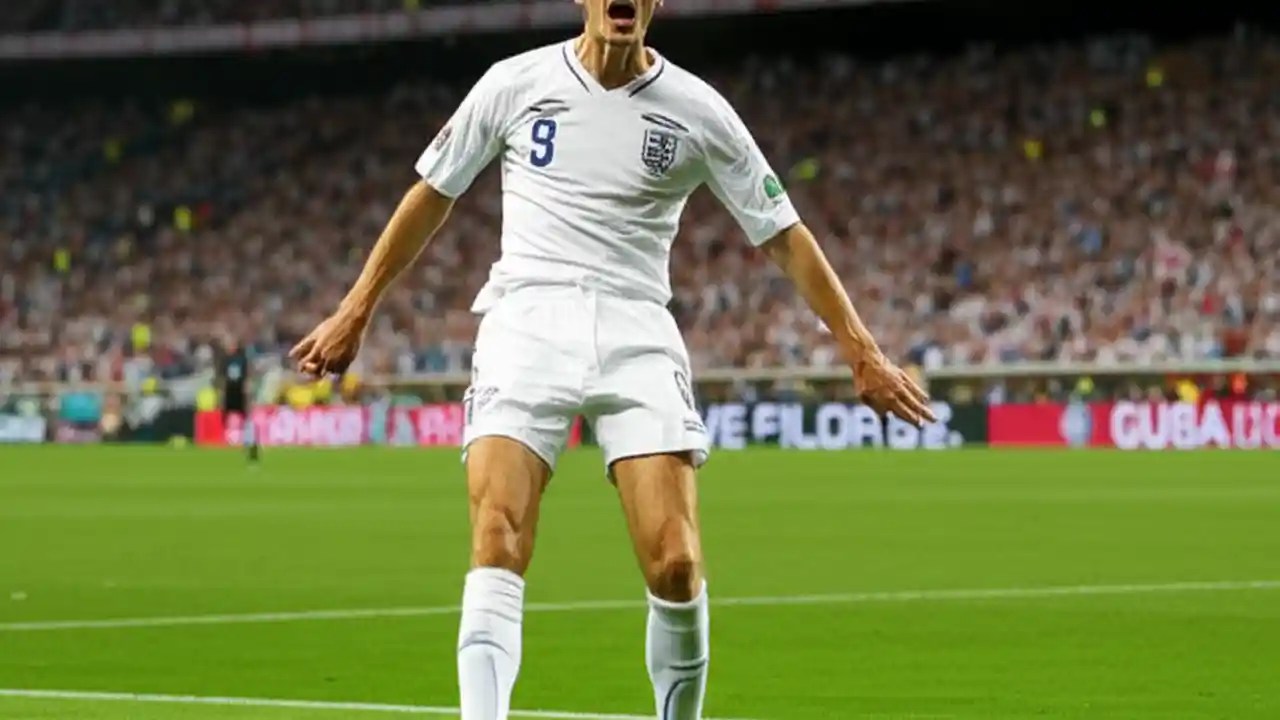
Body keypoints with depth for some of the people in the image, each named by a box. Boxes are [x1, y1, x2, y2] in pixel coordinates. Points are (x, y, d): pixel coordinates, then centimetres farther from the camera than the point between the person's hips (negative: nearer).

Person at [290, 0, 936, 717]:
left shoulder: (697, 110, 5)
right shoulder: (516, 83, 6)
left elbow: (784, 235, 10)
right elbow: (432, 195, 18)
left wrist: (861, 350, 5)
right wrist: (356, 310, 18)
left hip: (637, 335, 0)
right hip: (527, 322, 0)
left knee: (676, 564, -13)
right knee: (499, 541, -21)